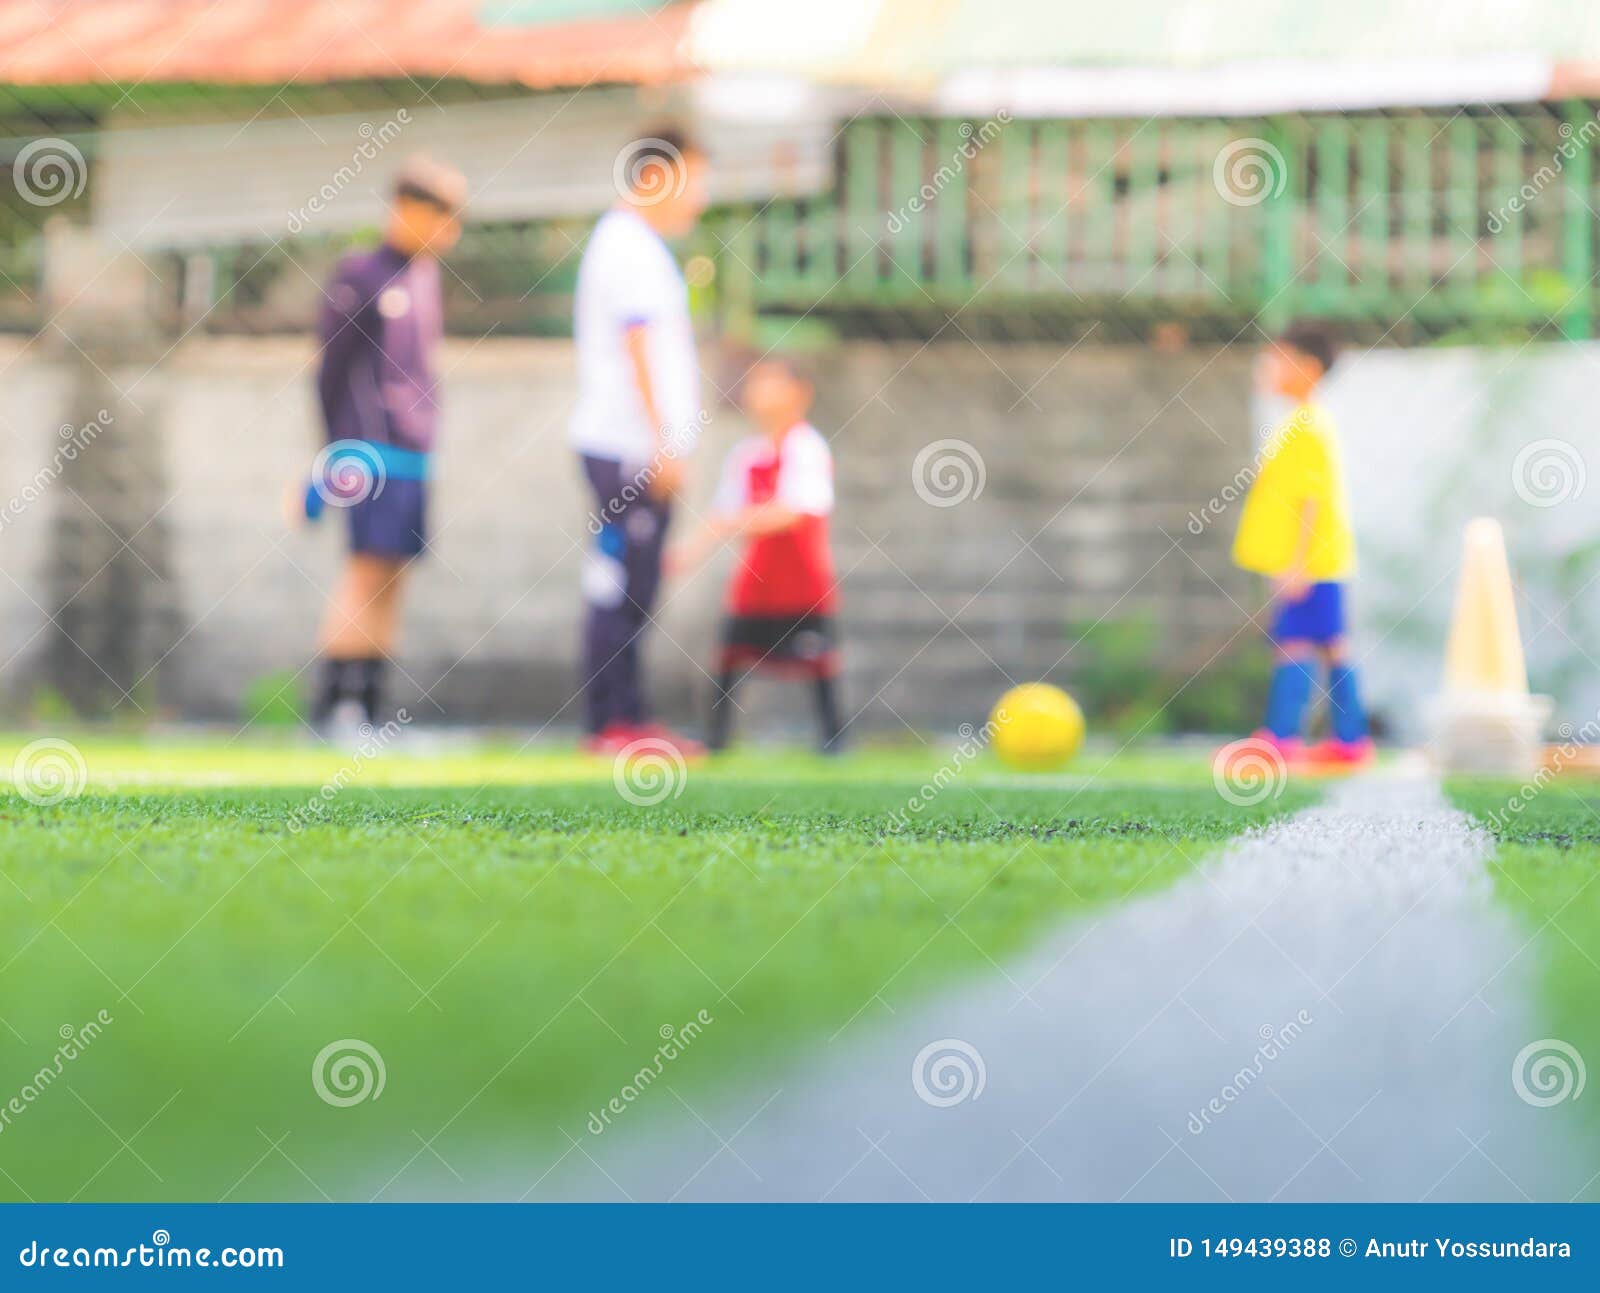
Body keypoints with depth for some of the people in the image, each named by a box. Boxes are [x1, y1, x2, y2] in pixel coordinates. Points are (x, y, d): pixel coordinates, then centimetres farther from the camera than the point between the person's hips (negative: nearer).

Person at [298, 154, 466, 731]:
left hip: (416, 449, 8)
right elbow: (331, 368, -7)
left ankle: (369, 708, 6)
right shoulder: (359, 275, -6)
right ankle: (329, 701, -16)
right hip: (375, 448, -8)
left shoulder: (424, 276, 18)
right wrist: (338, 452, -10)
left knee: (393, 577, 5)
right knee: (368, 568, -14)